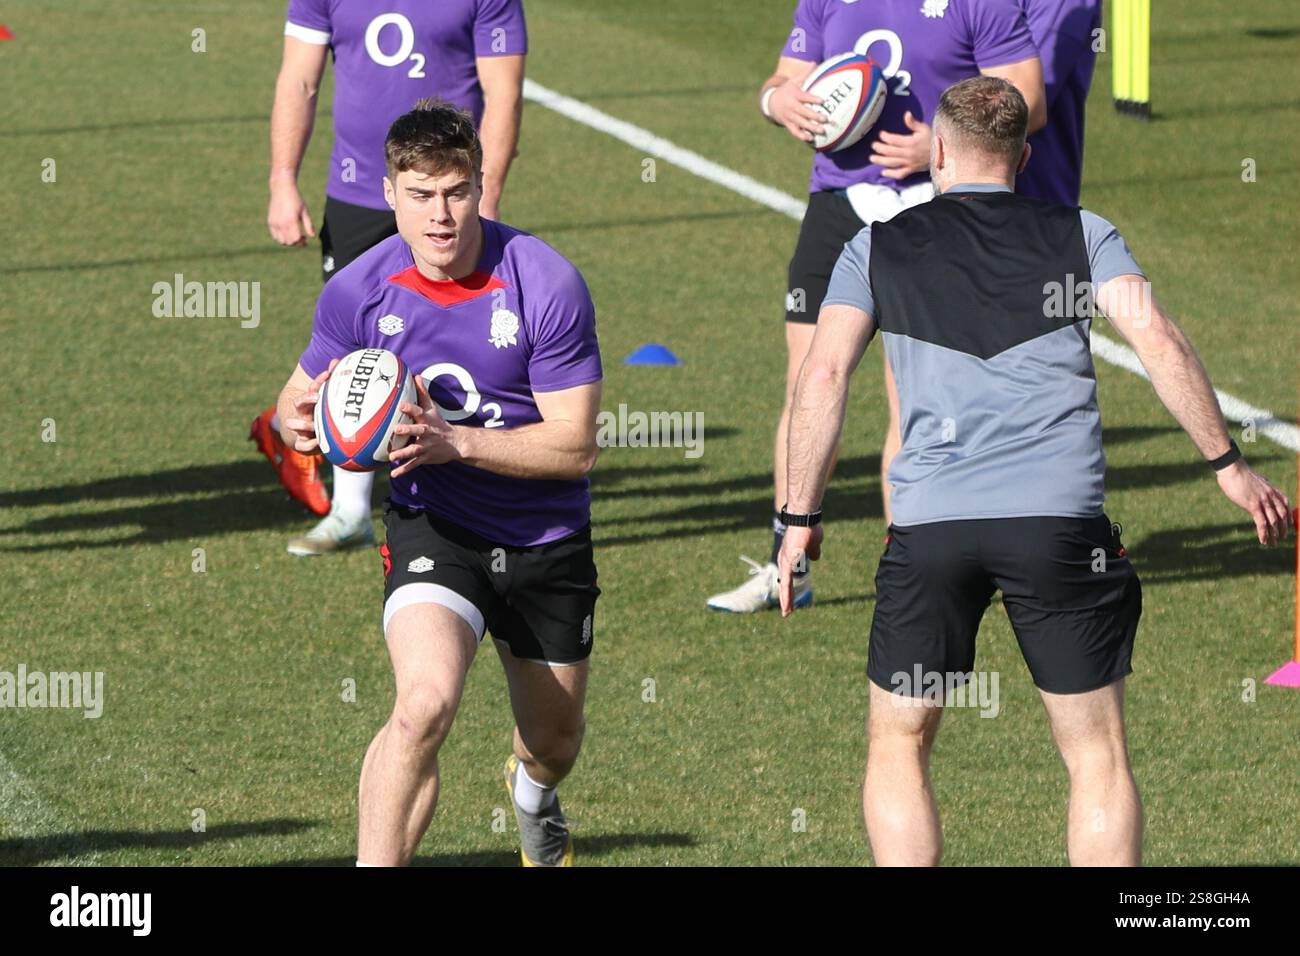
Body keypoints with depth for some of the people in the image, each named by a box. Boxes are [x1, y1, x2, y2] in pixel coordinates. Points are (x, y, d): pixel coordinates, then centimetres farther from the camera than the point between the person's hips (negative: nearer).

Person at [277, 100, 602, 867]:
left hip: (548, 538, 1)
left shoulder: (547, 284, -18)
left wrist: (455, 440, -30)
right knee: (425, 703, -30)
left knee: (555, 739, 20)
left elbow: (575, 445, -17)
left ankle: (534, 797, 58)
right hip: (434, 525, -1)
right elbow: (301, 396, 5)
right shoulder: (359, 292, -11)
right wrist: (300, 424, -21)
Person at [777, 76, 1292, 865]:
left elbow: (824, 376, 2)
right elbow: (1160, 342, 0)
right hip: (1062, 521, 0)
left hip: (930, 527, 0)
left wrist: (802, 518, 6)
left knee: (898, 744, 15)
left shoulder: (878, 248, 12)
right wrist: (1228, 463, 7)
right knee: (1098, 754, 8)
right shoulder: (1083, 235, 11)